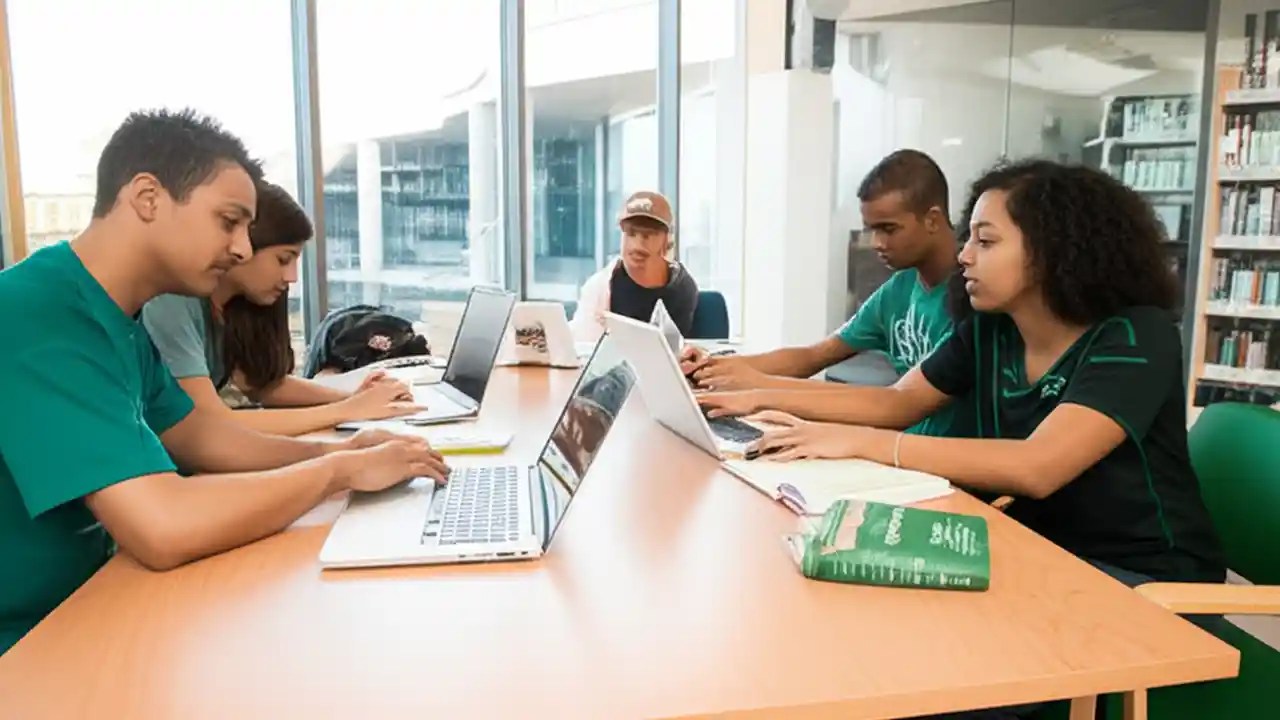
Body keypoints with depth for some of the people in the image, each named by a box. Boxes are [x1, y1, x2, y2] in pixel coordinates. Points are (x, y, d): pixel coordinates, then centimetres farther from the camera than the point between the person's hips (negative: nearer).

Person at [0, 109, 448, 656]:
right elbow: (164, 528, -34)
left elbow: (196, 436, 13)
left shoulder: (116, 316, 4)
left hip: (81, 600, 8)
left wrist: (333, 451, -3)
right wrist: (341, 470, -20)